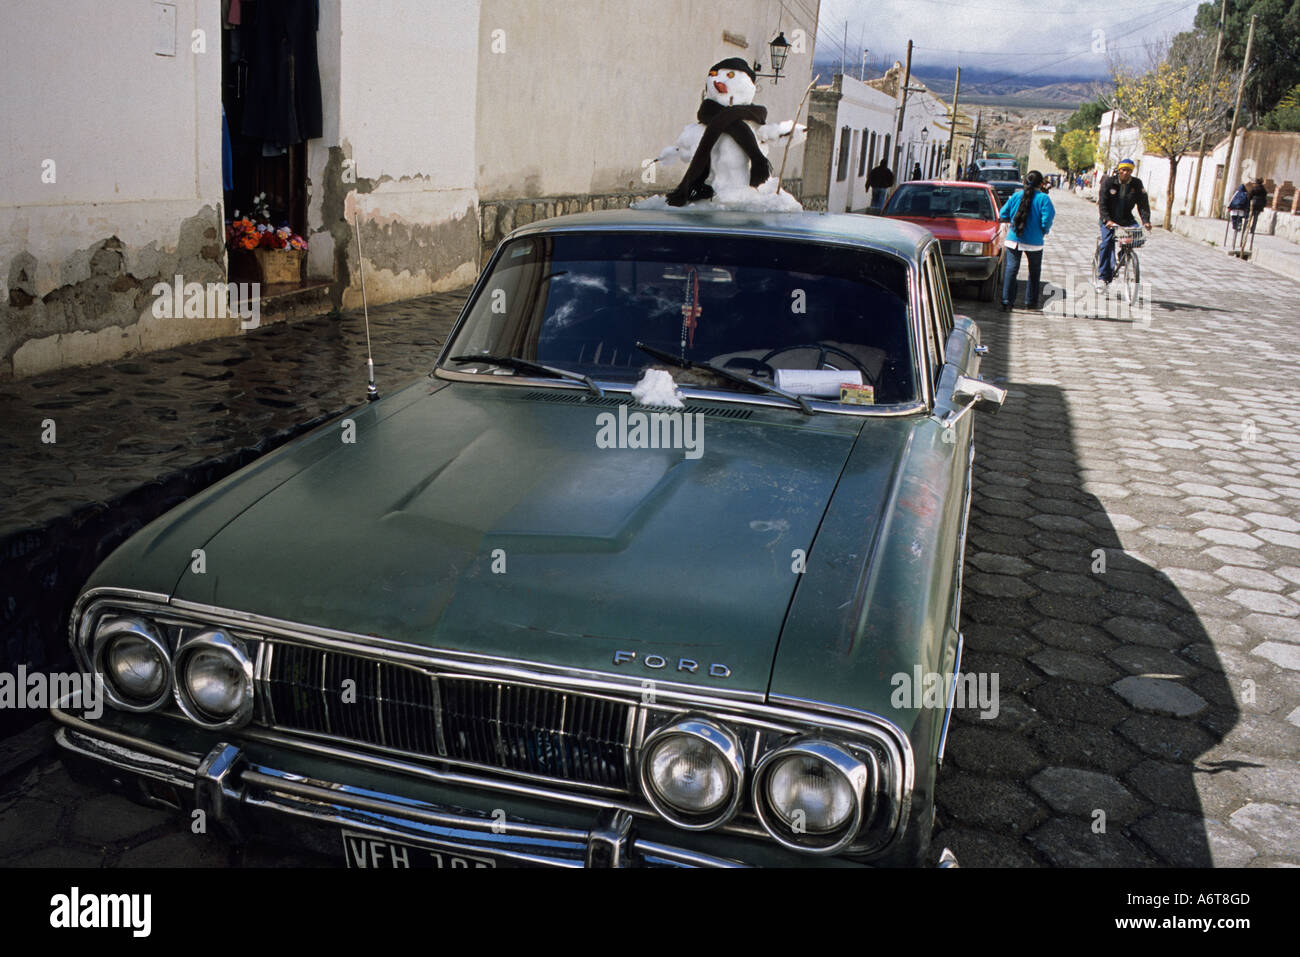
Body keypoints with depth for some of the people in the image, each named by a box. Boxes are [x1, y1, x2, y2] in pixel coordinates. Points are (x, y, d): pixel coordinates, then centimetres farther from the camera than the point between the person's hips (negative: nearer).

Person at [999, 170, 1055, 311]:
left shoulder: (1016, 196, 0)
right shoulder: (1043, 198, -8)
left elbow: (1002, 215, 3)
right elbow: (1047, 220, -14)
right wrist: (1044, 231, 6)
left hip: (1013, 239, 2)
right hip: (1034, 241, -2)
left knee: (1011, 268, 3)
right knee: (1034, 271, 15)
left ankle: (1006, 301, -7)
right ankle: (1030, 301, 21)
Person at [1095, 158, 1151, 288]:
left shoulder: (1137, 184, -3)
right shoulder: (1108, 182, -10)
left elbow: (1143, 203, -7)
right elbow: (1102, 203, -17)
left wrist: (1146, 221, -22)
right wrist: (1107, 220, -32)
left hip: (1126, 218, 3)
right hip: (1108, 219, -3)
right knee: (1107, 242, -21)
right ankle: (1103, 276, -16)